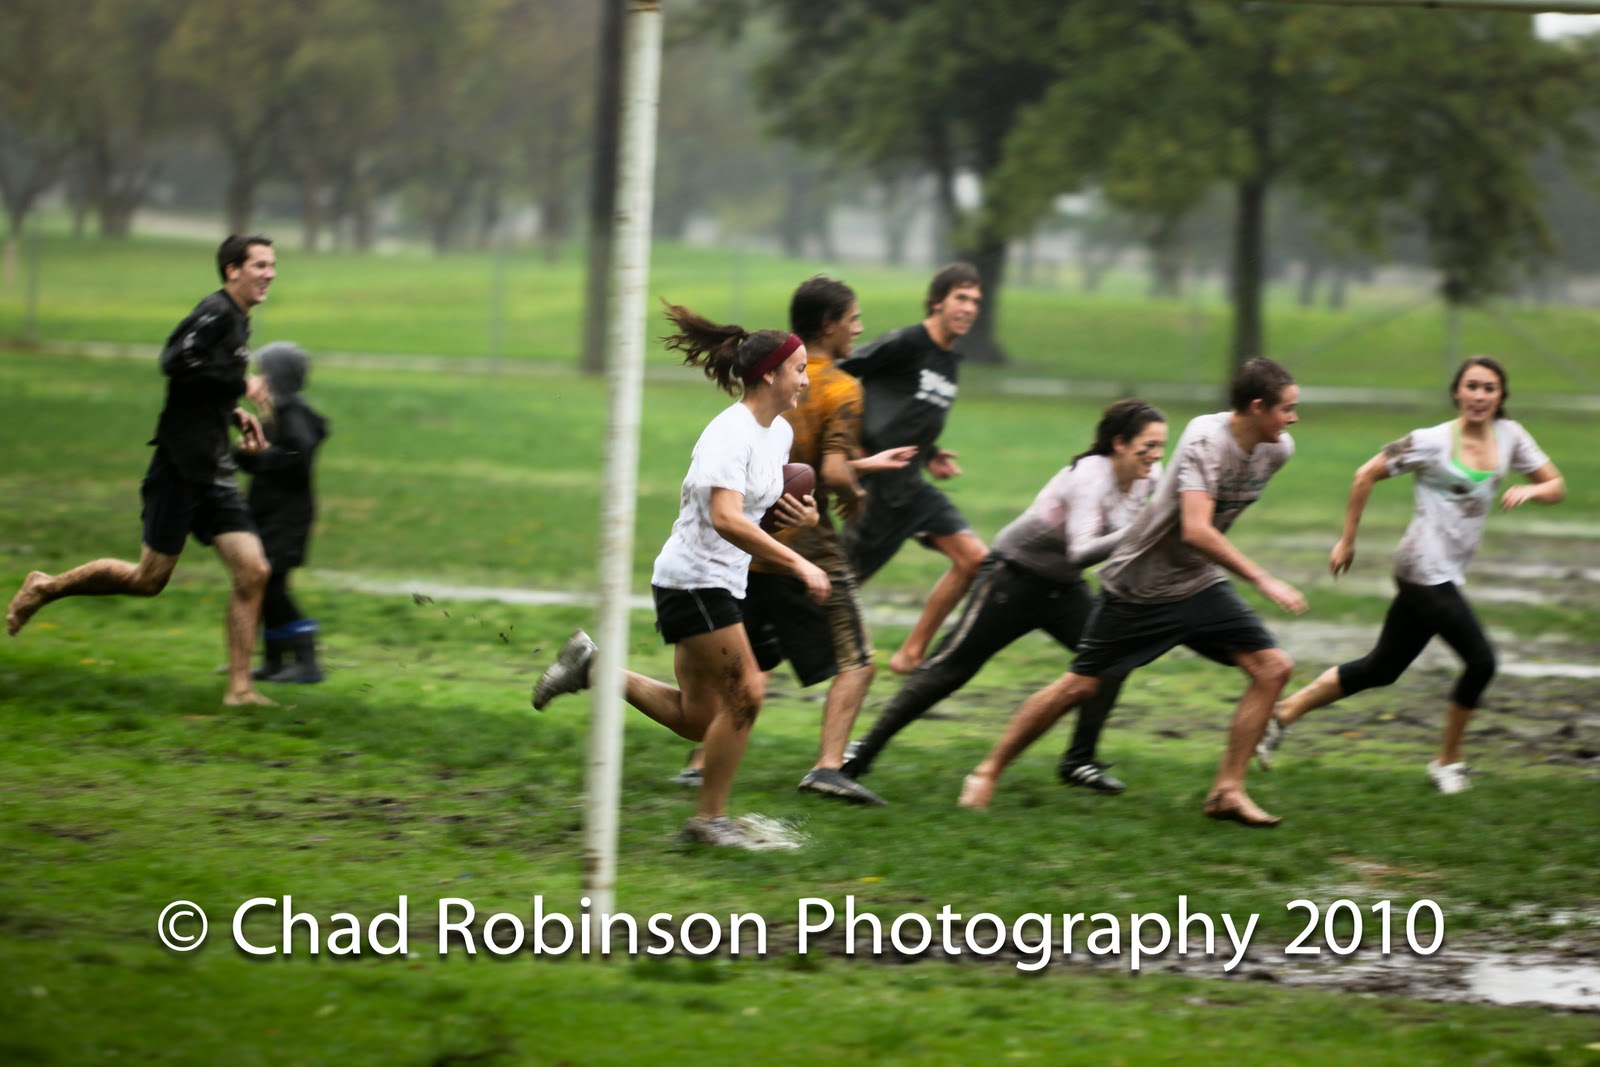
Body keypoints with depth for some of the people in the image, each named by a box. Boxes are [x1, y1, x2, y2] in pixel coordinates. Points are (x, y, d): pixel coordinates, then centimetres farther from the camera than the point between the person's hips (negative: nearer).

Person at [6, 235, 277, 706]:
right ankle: (46, 588, 20)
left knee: (253, 571, -3)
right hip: (181, 466, -8)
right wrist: (241, 384, -21)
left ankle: (240, 687, 0)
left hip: (215, 470, 8)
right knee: (149, 578, 0)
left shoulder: (239, 320, 15)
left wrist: (235, 414, 11)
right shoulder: (215, 313, -13)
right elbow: (176, 363, -28)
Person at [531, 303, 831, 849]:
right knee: (745, 693, -10)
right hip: (693, 579, -9)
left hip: (723, 583, 9)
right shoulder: (732, 432, -19)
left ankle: (593, 666, 20)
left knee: (698, 720, 10)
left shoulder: (780, 432, 9)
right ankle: (709, 819, 2)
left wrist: (801, 512, 3)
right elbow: (726, 518, -30)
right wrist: (798, 564, -33)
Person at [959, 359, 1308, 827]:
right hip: (1142, 585, -6)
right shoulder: (1205, 439, -27)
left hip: (1201, 585, 6)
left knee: (1273, 667, -8)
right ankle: (988, 772, 16)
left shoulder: (1278, 450, -3)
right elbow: (1195, 530, -38)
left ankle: (1227, 791, -3)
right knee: (1081, 684, 0)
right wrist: (1263, 580, -39)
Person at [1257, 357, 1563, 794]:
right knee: (1481, 662, -11)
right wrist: (1347, 540, -1)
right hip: (1424, 571, -7)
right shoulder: (1433, 442, -11)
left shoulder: (1509, 437, 5)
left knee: (1381, 669, 13)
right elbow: (1366, 475, -4)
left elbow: (1556, 486, 10)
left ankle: (1283, 713, 22)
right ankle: (1447, 763, 6)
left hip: (1448, 575, 7)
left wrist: (1530, 491, -13)